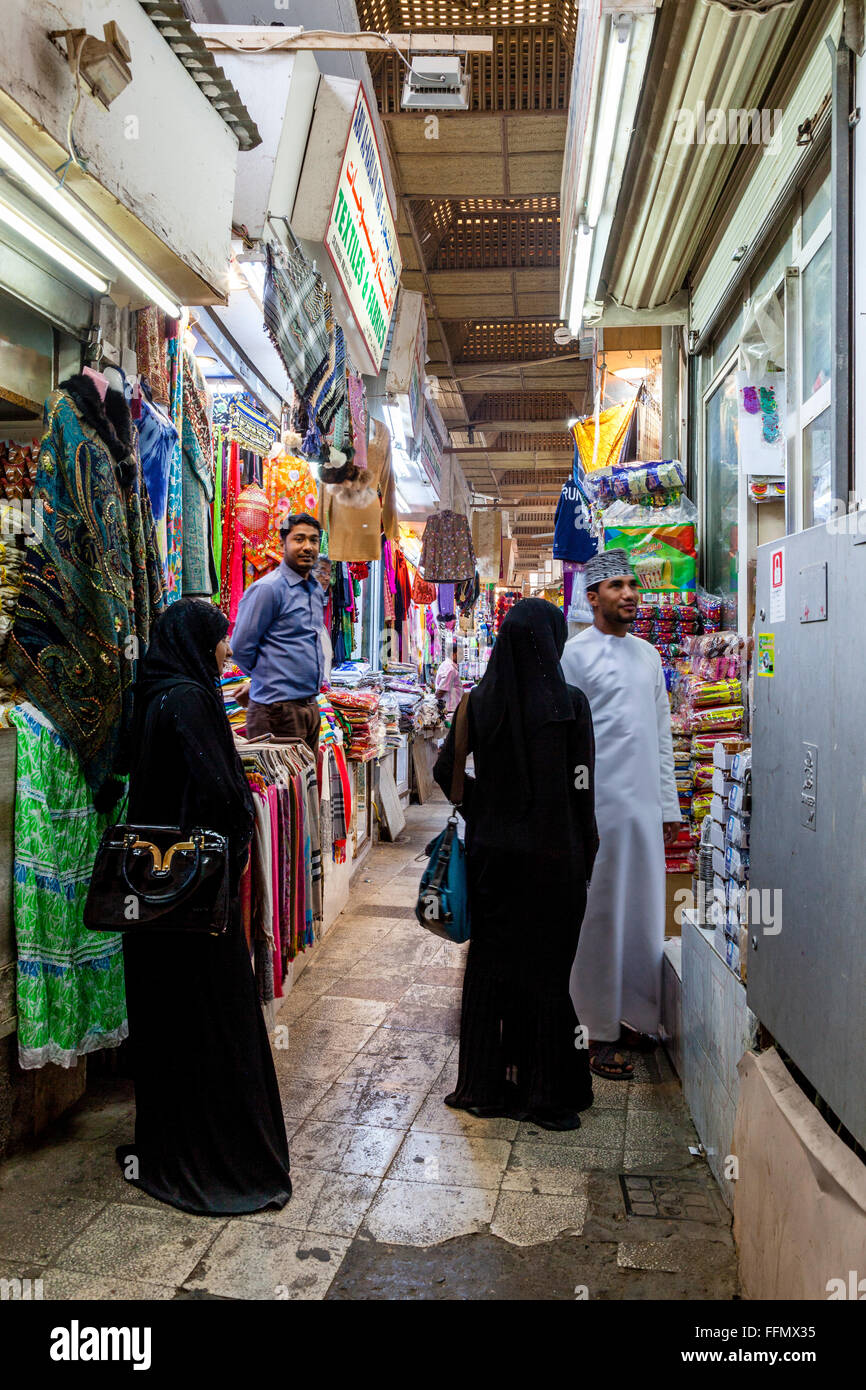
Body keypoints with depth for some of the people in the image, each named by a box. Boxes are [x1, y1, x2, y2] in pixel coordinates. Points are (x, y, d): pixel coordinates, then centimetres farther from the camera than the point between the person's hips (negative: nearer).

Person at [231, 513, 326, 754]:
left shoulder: (317, 589, 14)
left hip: (311, 705, 8)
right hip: (278, 707, -8)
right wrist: (268, 678, 2)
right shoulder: (268, 588, -12)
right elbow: (242, 648, -10)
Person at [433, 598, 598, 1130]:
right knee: (545, 970, 8)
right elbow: (582, 787, -9)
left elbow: (445, 771, 3)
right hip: (551, 856, -3)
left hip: (492, 852, 3)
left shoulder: (480, 700, -1)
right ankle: (545, 1094, 18)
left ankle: (485, 1085, 24)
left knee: (489, 966, 13)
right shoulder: (569, 703, -11)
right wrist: (586, 854, 2)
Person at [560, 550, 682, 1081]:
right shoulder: (575, 653, -6)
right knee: (602, 918, 1)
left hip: (645, 804, 6)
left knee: (644, 914, 12)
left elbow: (662, 733, 17)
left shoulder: (648, 654, 14)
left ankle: (630, 1014, 27)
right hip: (599, 803, -6)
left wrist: (669, 803, 15)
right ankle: (602, 1034, 13)